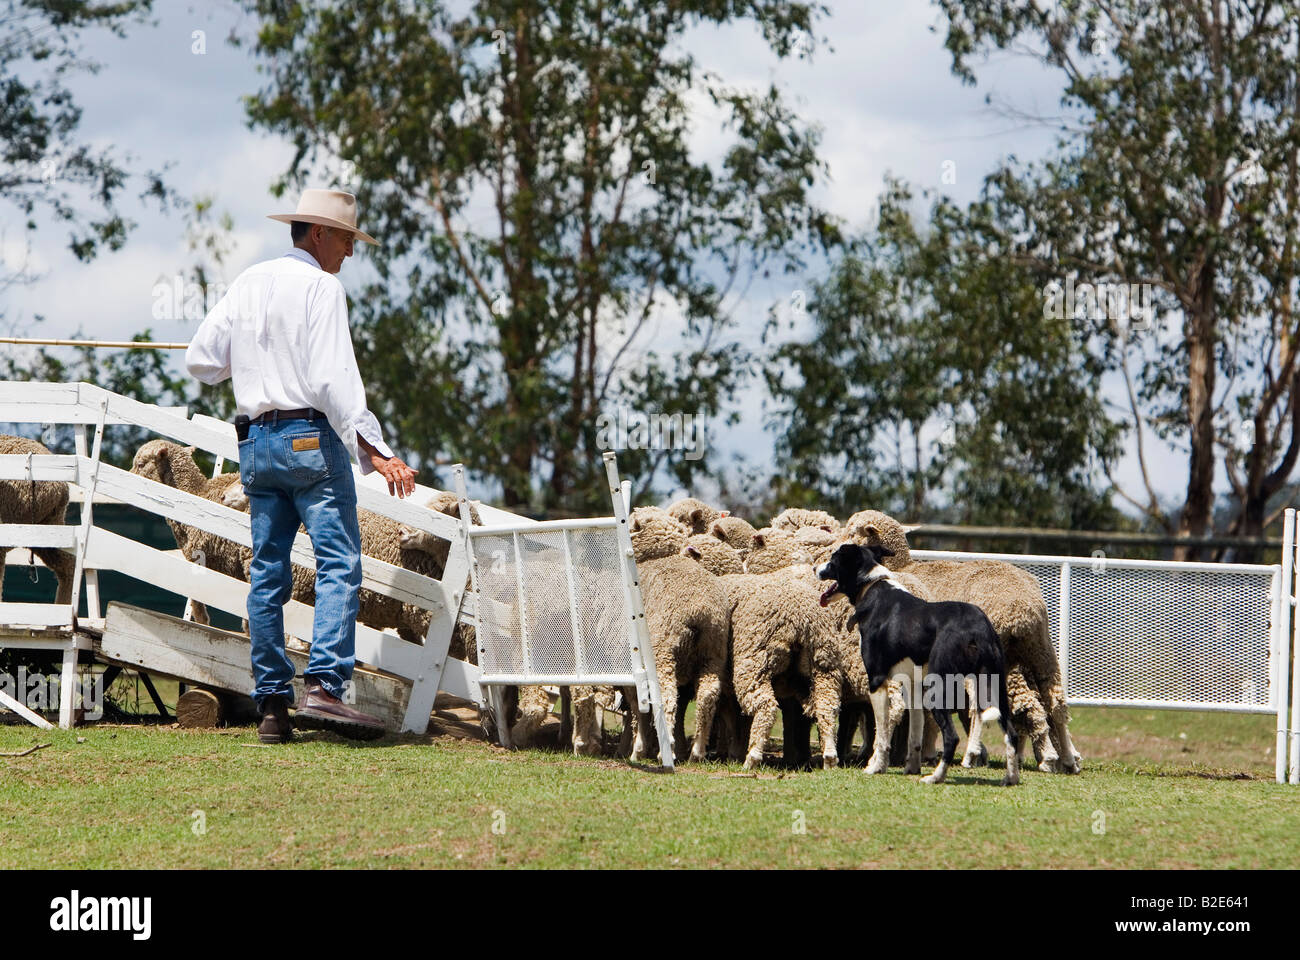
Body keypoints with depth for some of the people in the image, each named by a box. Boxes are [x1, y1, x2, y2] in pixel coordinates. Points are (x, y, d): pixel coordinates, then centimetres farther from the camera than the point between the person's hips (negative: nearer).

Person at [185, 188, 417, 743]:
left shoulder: (248, 284, 13)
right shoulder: (321, 288, -7)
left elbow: (201, 361, 13)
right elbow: (332, 378, -18)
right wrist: (373, 449, -22)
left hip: (257, 442, 7)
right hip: (311, 437, -7)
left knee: (268, 572, 8)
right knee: (339, 563, -9)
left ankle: (272, 705, 5)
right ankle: (322, 687, -23)